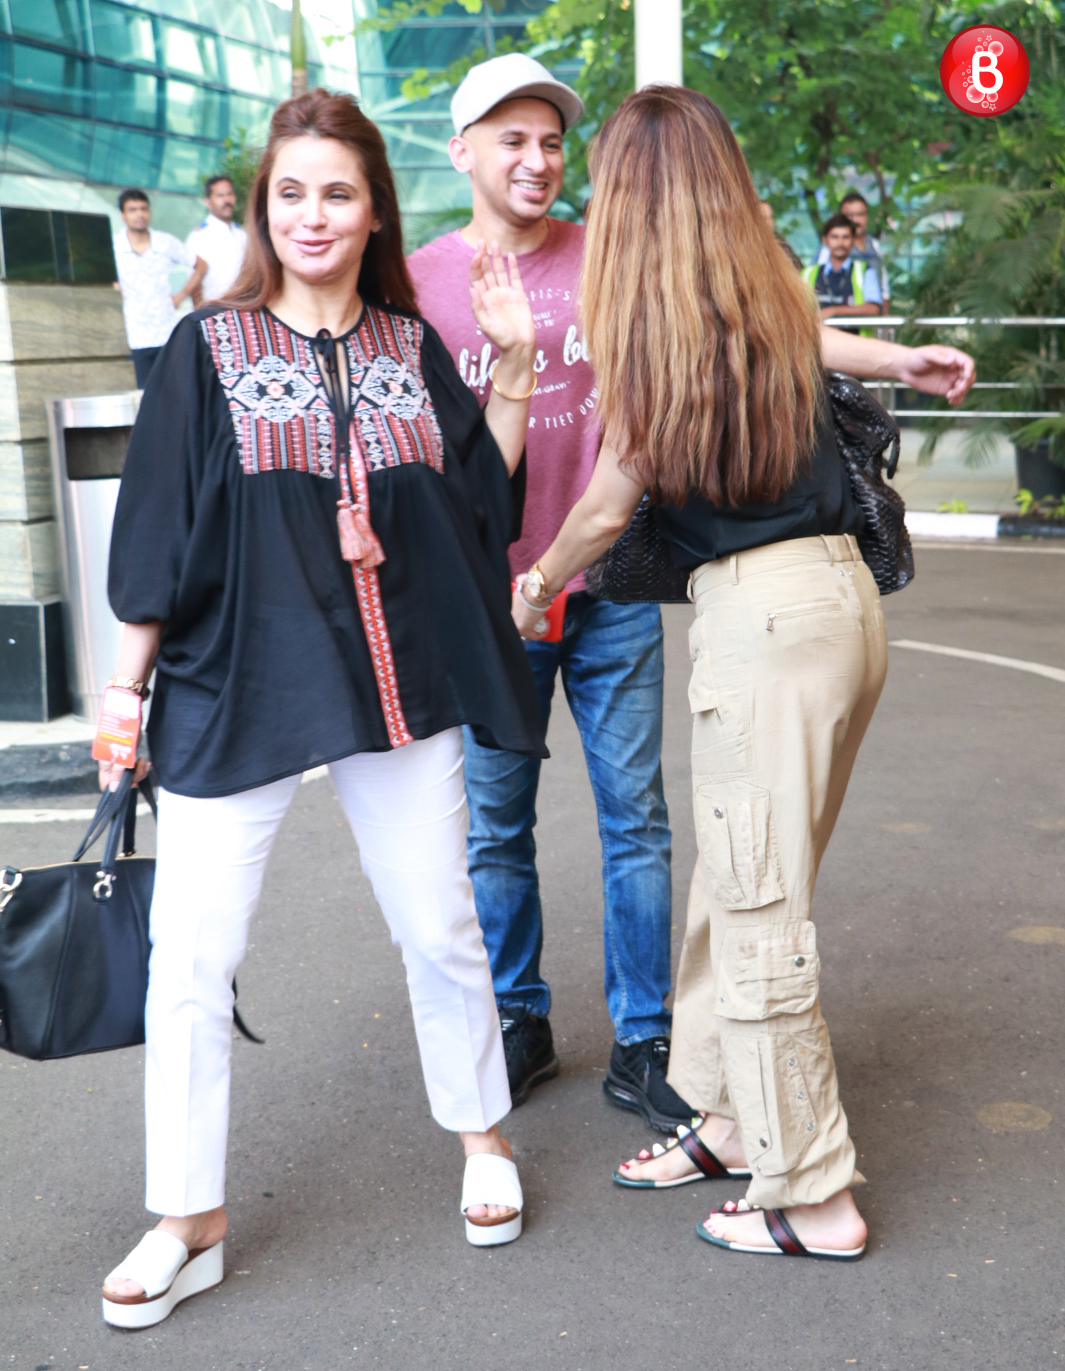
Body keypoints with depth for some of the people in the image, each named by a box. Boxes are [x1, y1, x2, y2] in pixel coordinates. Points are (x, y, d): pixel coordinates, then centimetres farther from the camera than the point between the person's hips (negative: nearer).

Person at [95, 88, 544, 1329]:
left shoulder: (413, 350, 7)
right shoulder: (208, 351, -1)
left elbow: (487, 498, 5)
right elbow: (157, 537, -1)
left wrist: (514, 365, -2)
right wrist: (126, 695, -1)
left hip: (398, 689, 2)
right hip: (236, 692, -2)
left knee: (441, 930, 12)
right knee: (189, 956, -1)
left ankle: (482, 1140, 36)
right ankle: (188, 1224, 16)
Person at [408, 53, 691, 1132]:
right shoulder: (419, 281, 1)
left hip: (610, 588, 1)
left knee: (636, 820, 4)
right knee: (495, 830, 9)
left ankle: (642, 1043, 16)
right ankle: (518, 1022, 27)